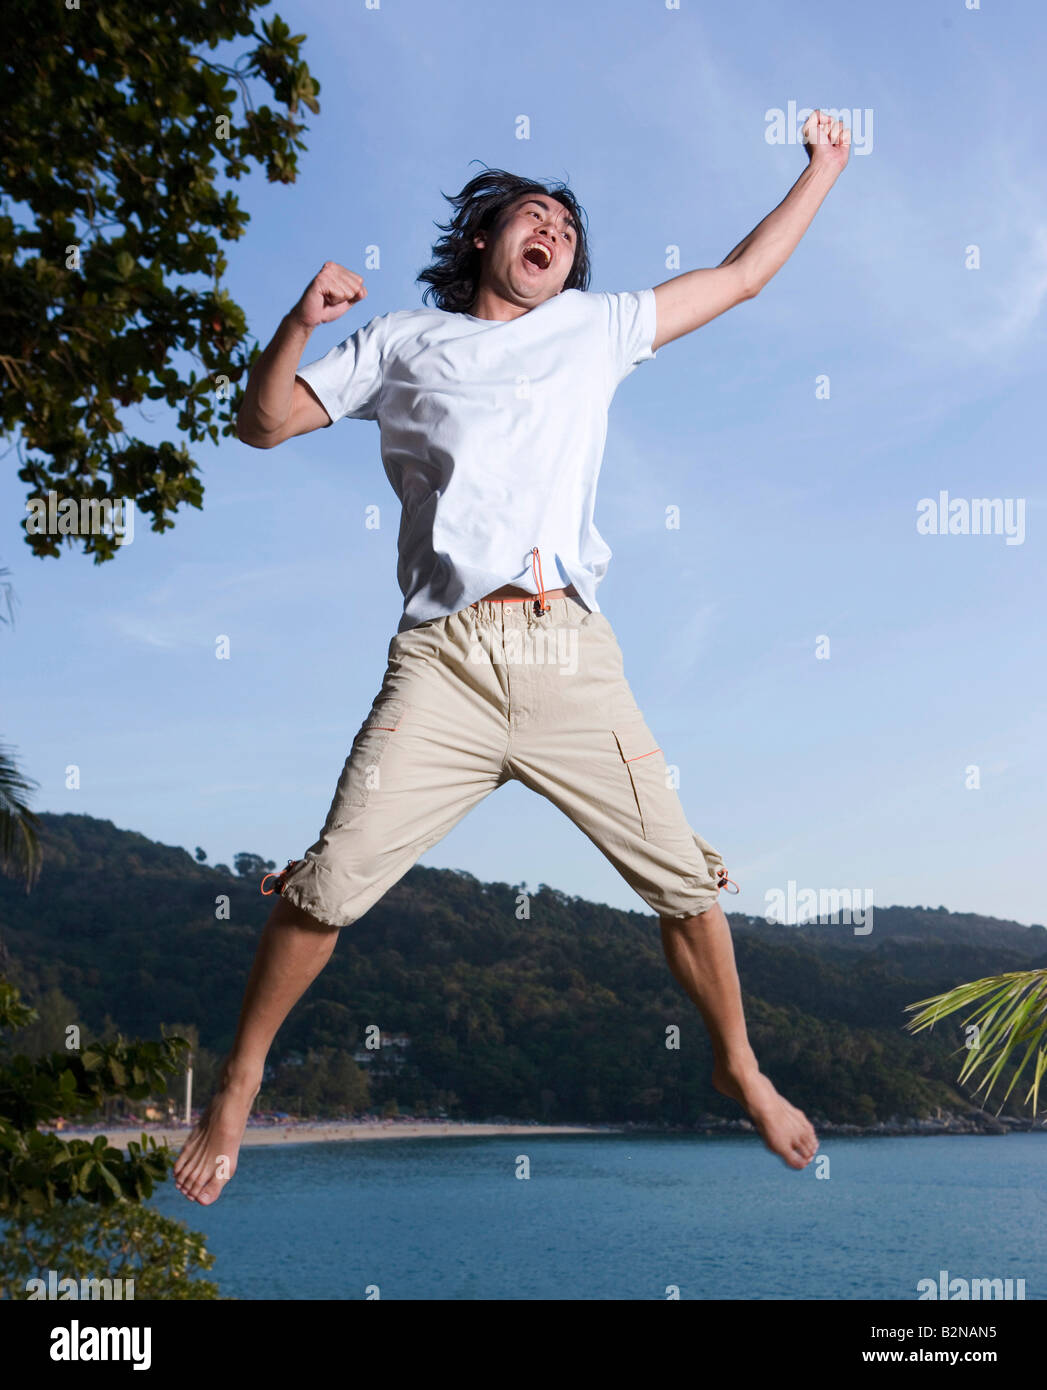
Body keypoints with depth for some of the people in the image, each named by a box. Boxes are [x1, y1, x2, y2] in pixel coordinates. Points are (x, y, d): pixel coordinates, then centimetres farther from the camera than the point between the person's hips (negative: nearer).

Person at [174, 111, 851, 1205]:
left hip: (573, 657, 2)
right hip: (444, 658, -2)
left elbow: (738, 276, 30)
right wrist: (300, 321, 0)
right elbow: (263, 422, 17)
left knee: (684, 879, 2)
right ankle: (240, 1086, 10)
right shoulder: (404, 342, 18)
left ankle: (740, 1071, 25)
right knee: (329, 885, -10)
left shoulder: (594, 328, 22)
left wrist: (821, 170, 35)